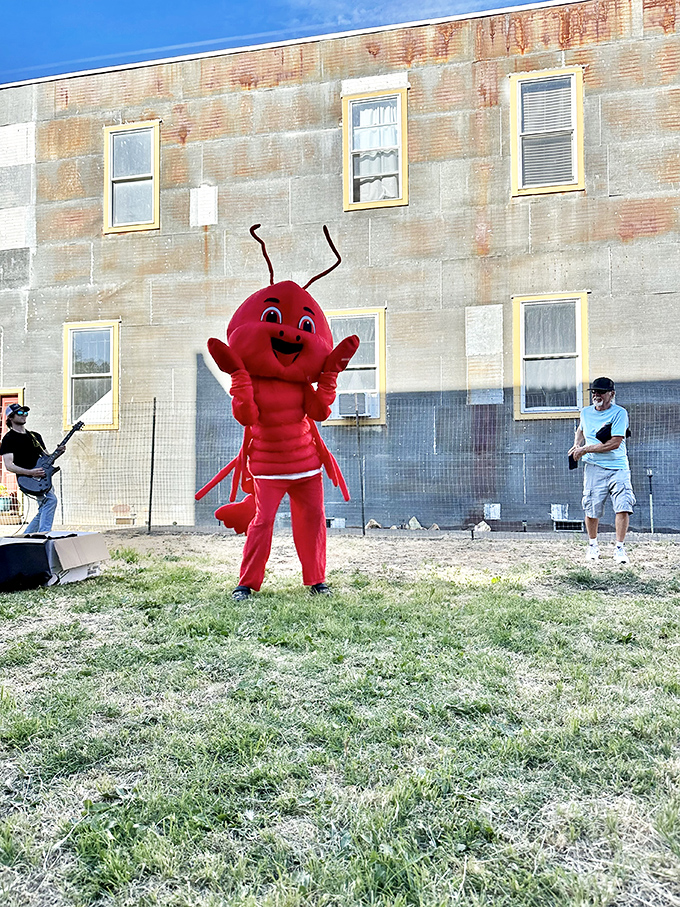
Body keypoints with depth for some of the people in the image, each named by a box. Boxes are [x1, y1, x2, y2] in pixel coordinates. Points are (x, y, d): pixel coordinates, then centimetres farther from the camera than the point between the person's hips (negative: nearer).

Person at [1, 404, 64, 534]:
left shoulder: (35, 435, 20)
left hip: (43, 477, 8)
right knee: (50, 499, -27)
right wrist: (31, 472, -26)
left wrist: (57, 453, 0)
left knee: (44, 510, 8)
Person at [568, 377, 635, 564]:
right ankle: (592, 545, 22)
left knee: (623, 507, -12)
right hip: (594, 467, 3)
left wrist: (585, 449, -13)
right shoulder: (585, 412, 9)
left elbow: (615, 443, -16)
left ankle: (619, 548, 0)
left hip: (618, 467, -3)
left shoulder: (619, 413, -7)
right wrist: (577, 445, 12)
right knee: (591, 509, 1)